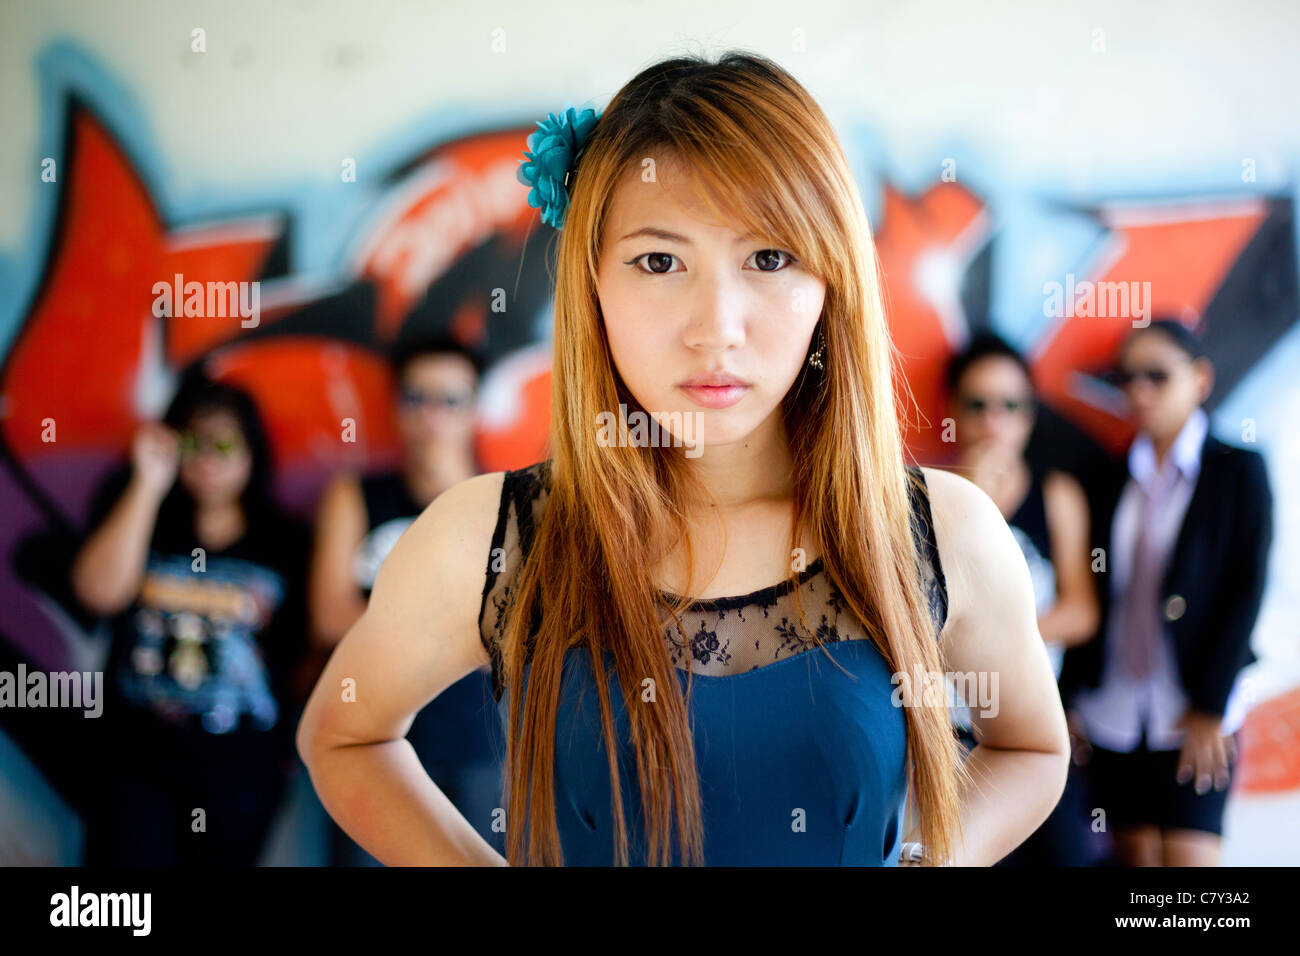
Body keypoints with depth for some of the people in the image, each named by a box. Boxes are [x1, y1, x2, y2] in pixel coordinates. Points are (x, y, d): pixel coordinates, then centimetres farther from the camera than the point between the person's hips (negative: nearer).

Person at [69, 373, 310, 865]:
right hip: (136, 757, -1)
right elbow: (99, 592, -15)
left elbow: (304, 655, 8)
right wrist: (148, 486, -15)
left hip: (241, 768, 1)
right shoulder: (139, 518, 3)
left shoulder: (284, 543, 3)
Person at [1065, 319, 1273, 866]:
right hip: (1114, 713, 4)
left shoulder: (1237, 469, -2)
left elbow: (1246, 591, -7)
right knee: (1136, 858, 5)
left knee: (1188, 859, -9)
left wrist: (1210, 708, -12)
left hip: (1196, 717, -4)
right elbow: (1093, 594, 10)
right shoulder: (1116, 477, 10)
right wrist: (1071, 698, 4)